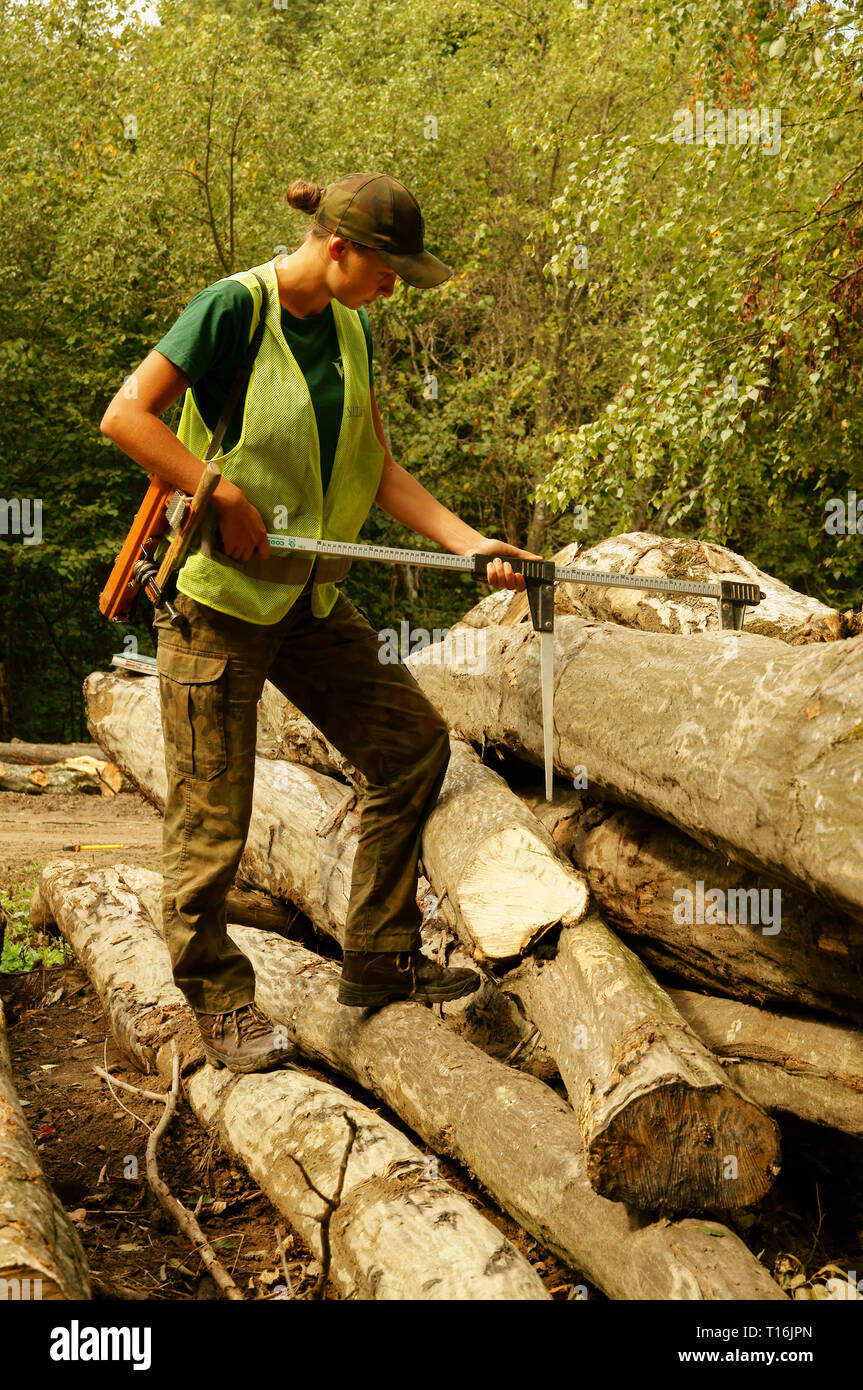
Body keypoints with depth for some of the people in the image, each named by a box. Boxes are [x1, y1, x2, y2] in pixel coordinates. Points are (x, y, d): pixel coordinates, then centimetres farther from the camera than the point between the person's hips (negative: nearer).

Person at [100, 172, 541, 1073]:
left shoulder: (349, 330, 8)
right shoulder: (235, 307, -14)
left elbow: (375, 467, 7)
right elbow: (126, 416, -18)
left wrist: (469, 543, -3)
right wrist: (227, 500, -21)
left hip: (309, 599, 8)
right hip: (217, 597, -8)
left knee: (413, 743, 6)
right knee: (212, 814, 0)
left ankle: (379, 962, 18)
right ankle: (219, 1003, 19)